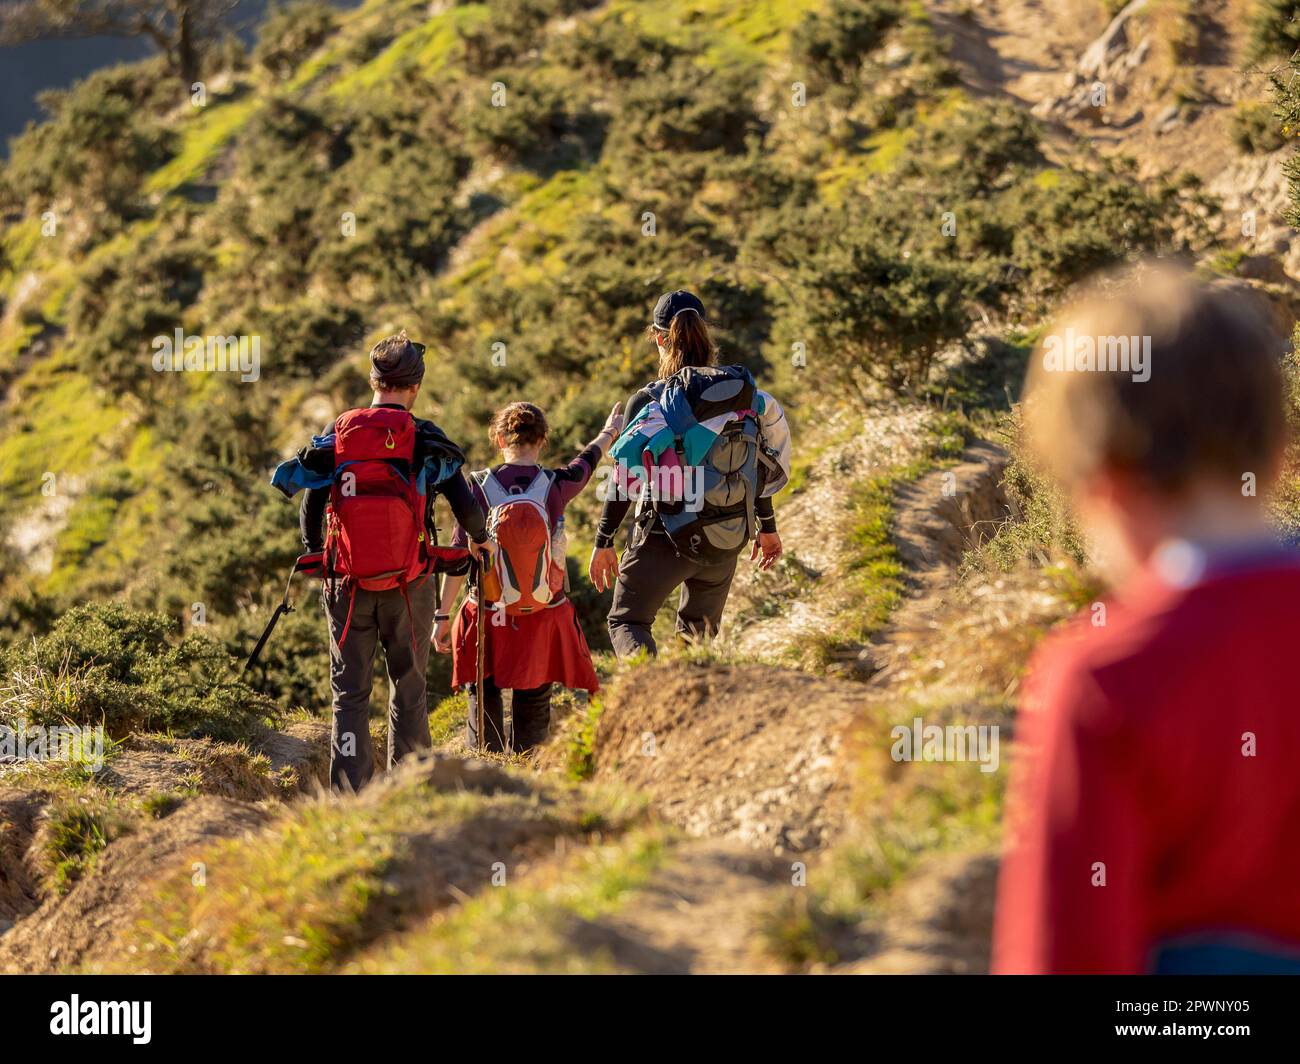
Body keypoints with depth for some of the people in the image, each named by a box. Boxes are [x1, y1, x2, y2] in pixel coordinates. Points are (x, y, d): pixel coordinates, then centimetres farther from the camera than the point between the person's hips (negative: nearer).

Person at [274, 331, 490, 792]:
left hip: (347, 582, 1)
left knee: (350, 690, 6)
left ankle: (348, 791, -1)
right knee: (409, 687, 11)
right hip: (408, 585, -1)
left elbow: (309, 511, 4)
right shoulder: (426, 441, -5)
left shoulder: (336, 437, 1)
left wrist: (315, 550, 25)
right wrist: (480, 540, 19)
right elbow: (467, 506, -3)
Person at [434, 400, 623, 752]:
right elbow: (588, 460, 15)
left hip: (489, 616, 0)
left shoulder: (479, 486, -9)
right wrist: (610, 431, 37)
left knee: (483, 701, 9)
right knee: (533, 704, 11)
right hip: (543, 620, 1)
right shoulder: (555, 485, -8)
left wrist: (442, 616, -1)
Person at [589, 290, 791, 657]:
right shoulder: (743, 391, 2)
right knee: (699, 633, 23)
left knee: (627, 621, 7)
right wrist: (767, 527, 20)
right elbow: (763, 467, 9)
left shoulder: (651, 401, -11)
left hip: (665, 537, -4)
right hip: (727, 540, 4)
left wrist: (603, 542, -8)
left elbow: (626, 477, -14)